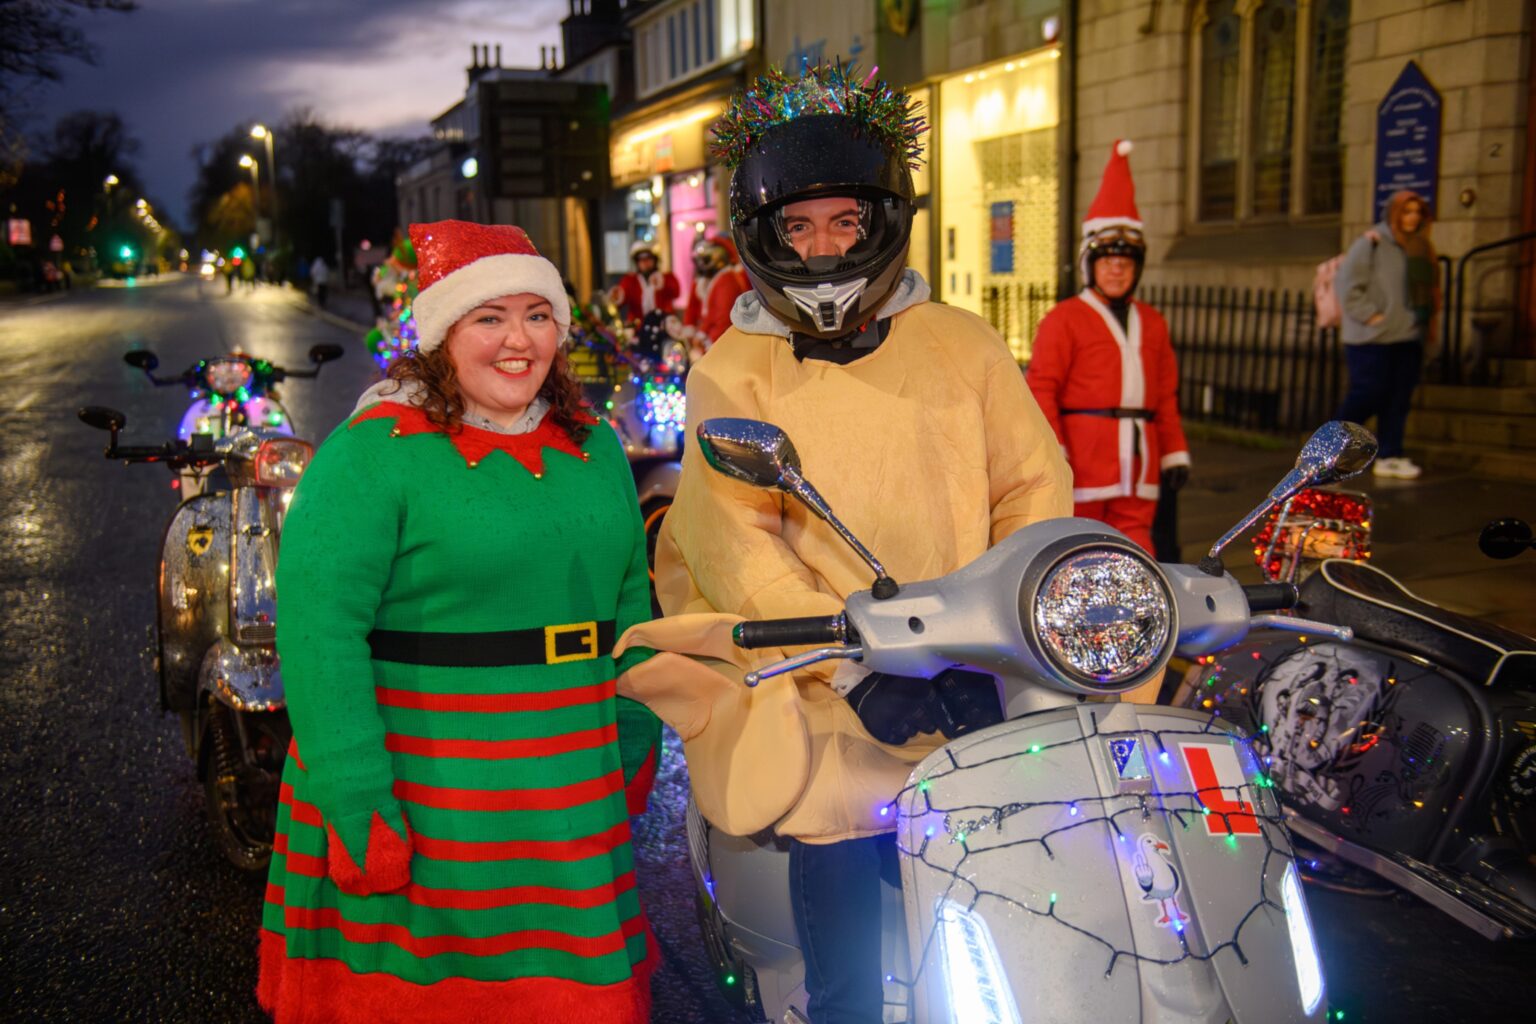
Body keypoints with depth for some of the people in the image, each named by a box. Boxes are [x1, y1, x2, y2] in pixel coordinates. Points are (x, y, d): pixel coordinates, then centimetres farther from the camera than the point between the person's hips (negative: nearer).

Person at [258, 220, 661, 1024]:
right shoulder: (372, 453, -11)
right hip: (418, 805, -5)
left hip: (571, 804, 5)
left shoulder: (596, 451, 9)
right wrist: (355, 805, -19)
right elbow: (318, 631, -16)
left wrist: (635, 749, 10)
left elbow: (630, 604, 14)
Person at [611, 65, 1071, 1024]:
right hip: (831, 704, -1)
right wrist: (854, 663, -18)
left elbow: (1035, 488, 5)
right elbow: (735, 544, -6)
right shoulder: (732, 374, 6)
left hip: (978, 693, 2)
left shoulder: (962, 344, 12)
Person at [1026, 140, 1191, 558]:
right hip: (1083, 468, -5)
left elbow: (1166, 395, 18)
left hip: (1137, 472, 5)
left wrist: (1175, 454, 13)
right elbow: (1041, 390, -8)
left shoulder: (1152, 323, 15)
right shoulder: (1063, 319, -2)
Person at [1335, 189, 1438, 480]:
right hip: (1372, 337, -6)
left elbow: (1427, 288, 20)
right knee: (1369, 392, -7)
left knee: (1399, 396, 5)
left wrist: (1425, 323, 10)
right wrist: (1369, 314, -14)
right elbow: (1348, 284, -11)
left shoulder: (1421, 248, 14)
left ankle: (1389, 456, 11)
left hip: (1408, 336, 7)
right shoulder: (1371, 243, -7)